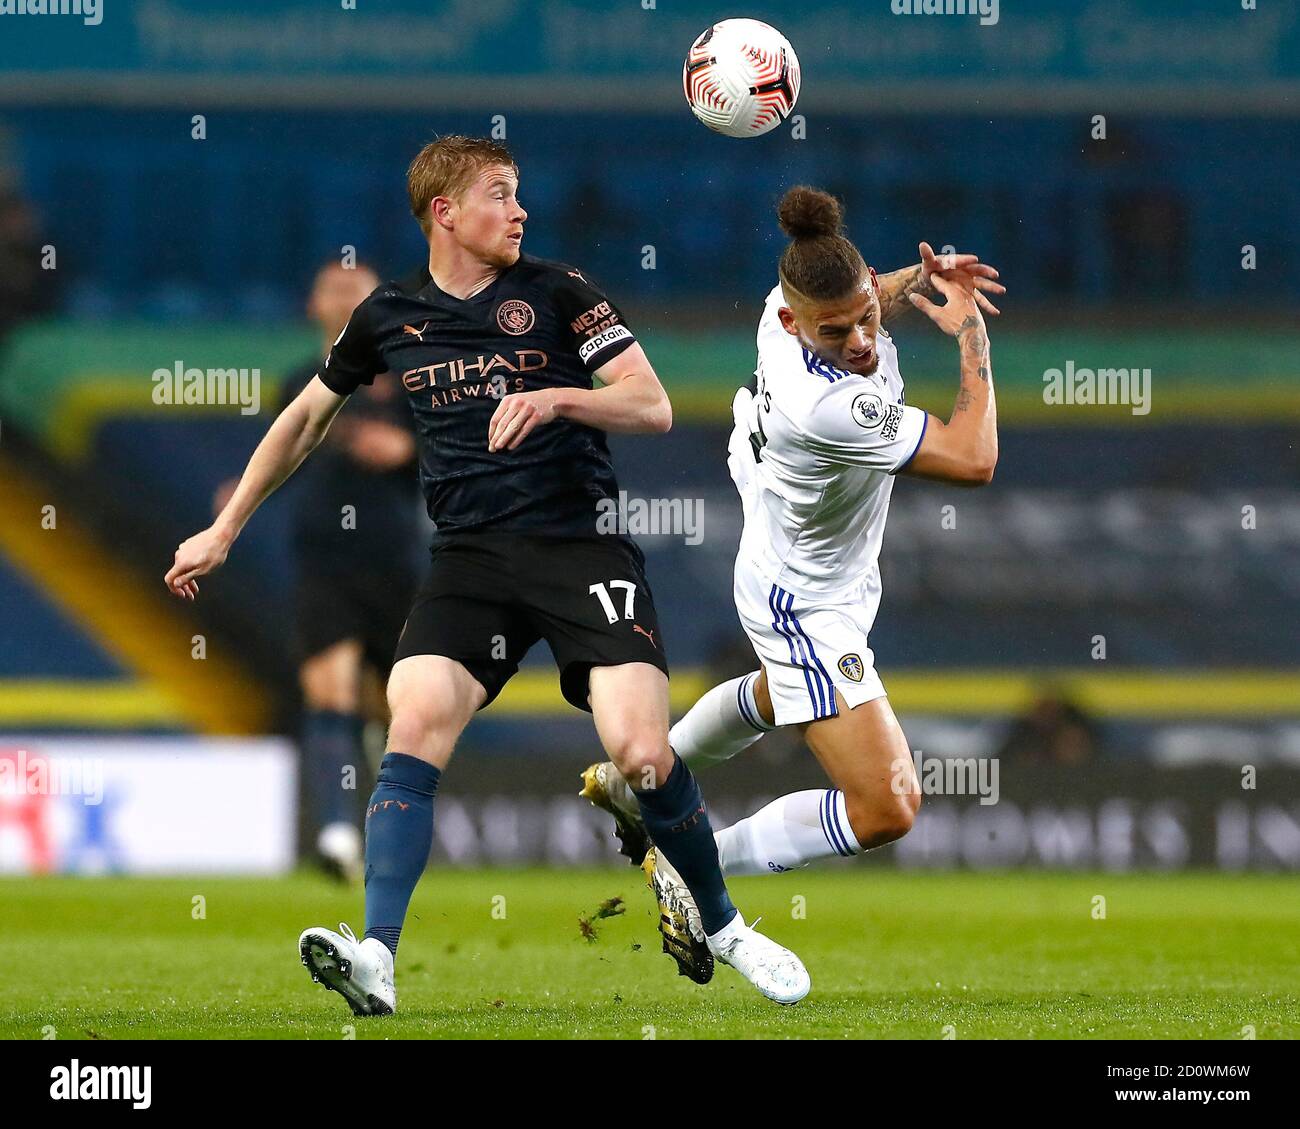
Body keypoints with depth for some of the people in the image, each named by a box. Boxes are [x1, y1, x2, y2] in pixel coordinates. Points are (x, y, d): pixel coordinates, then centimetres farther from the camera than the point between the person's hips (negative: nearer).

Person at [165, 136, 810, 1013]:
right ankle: (376, 959, -28)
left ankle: (716, 918, 12)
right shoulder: (390, 317, 10)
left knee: (641, 752, -15)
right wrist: (224, 532, 25)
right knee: (416, 722, -22)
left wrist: (557, 396, -21)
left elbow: (654, 406, -3)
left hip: (582, 543, -2)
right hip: (470, 557, 2)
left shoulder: (558, 292, 2)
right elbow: (307, 418, 24)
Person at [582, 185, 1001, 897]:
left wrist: (922, 278, -9)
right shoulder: (827, 408, -41)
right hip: (812, 610, -10)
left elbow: (863, 300, 11)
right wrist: (971, 335, -23)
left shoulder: (797, 298, -18)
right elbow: (974, 460, -31)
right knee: (887, 807, -15)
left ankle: (630, 782, 59)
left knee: (782, 693, 41)